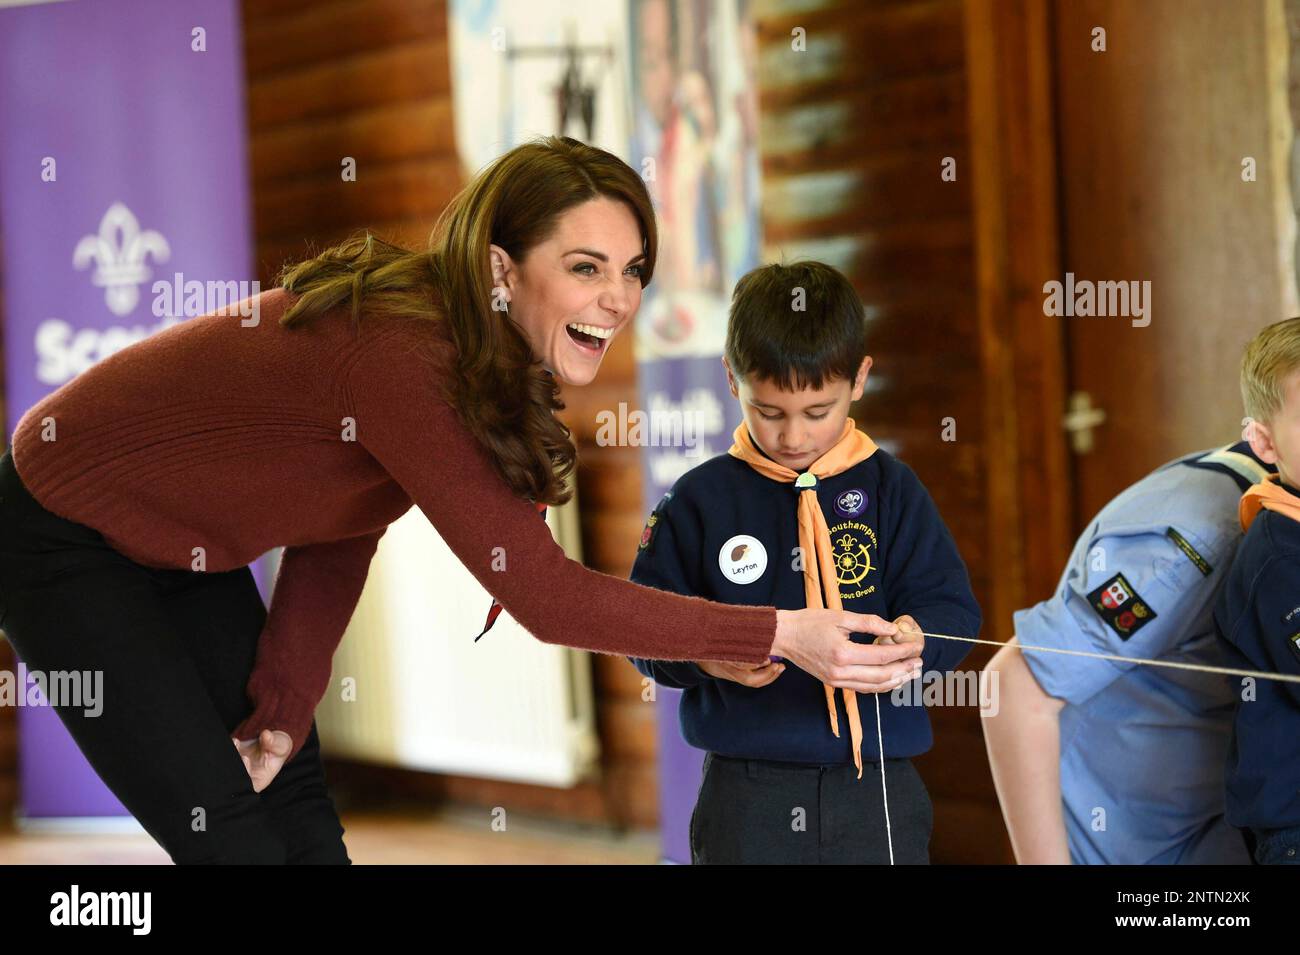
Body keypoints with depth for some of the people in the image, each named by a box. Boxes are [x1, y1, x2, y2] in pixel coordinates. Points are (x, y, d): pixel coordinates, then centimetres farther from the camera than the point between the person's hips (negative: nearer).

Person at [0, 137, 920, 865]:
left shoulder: (459, 348, -7)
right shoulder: (399, 356, -35)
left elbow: (340, 534, 0)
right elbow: (543, 592, -36)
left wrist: (282, 710, -6)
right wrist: (780, 634, -36)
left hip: (187, 554, 8)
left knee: (302, 817, 8)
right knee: (234, 838, -9)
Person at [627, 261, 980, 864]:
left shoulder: (891, 489, 2)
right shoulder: (700, 499, 1)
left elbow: (951, 607, -1)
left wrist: (915, 639, -24)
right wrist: (701, 654, -19)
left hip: (877, 790, 1)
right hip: (744, 789, 0)